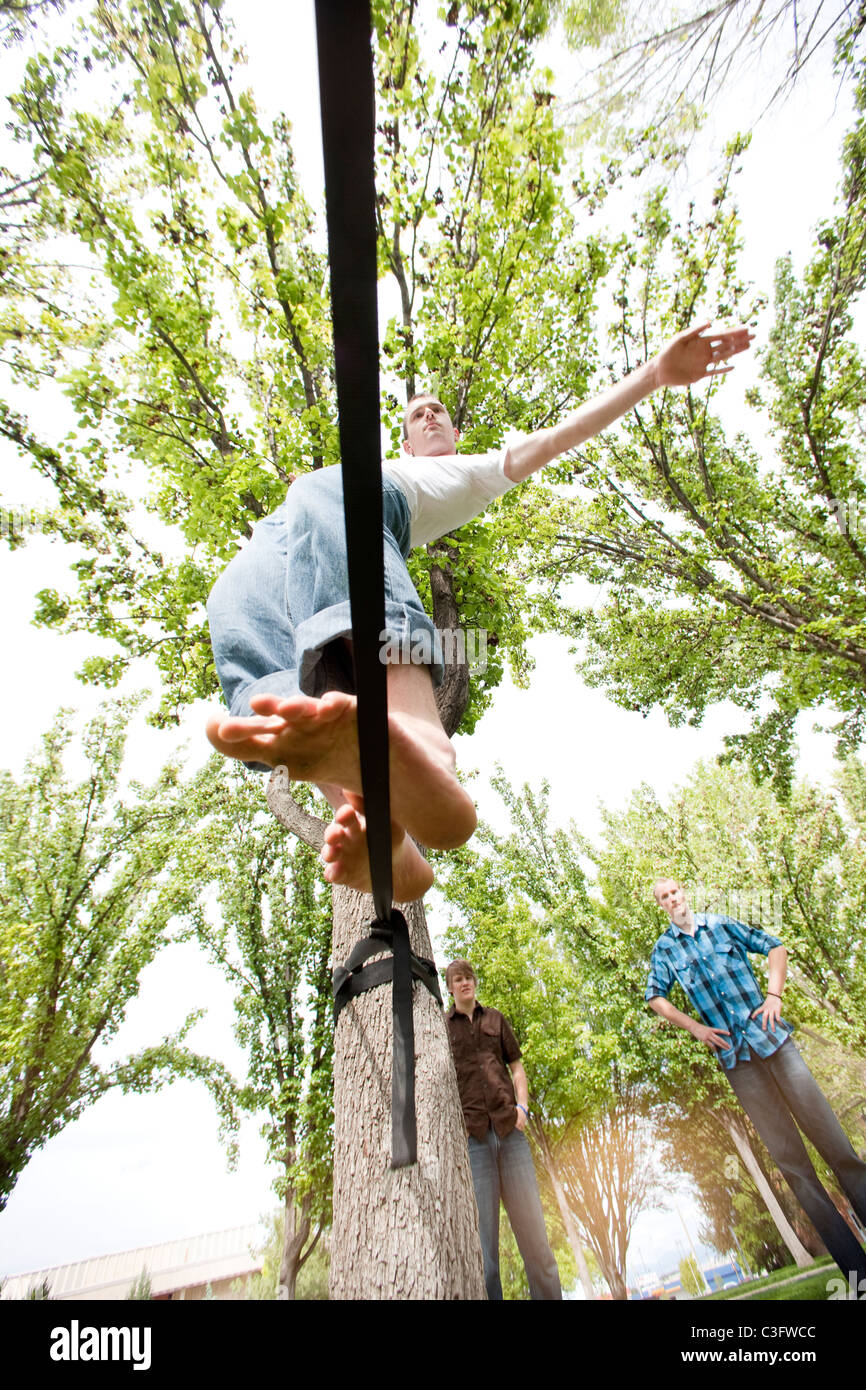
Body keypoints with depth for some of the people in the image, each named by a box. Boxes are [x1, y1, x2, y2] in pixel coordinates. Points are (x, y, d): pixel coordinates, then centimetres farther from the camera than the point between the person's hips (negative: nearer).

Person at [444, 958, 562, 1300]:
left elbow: (517, 1067, 17)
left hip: (509, 1128, 2)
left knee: (533, 1226, 4)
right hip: (471, 1134, -2)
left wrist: (522, 1105, 1)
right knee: (482, 1232, 2)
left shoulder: (495, 1019, 16)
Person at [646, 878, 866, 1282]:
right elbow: (655, 997, 9)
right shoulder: (664, 949, 4)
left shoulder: (721, 925, 5)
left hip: (772, 1036, 0)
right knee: (789, 1157, 4)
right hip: (734, 1055, 0)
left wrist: (774, 994, -3)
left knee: (831, 1137, 1)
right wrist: (694, 1027, -2)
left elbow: (775, 946, 9)